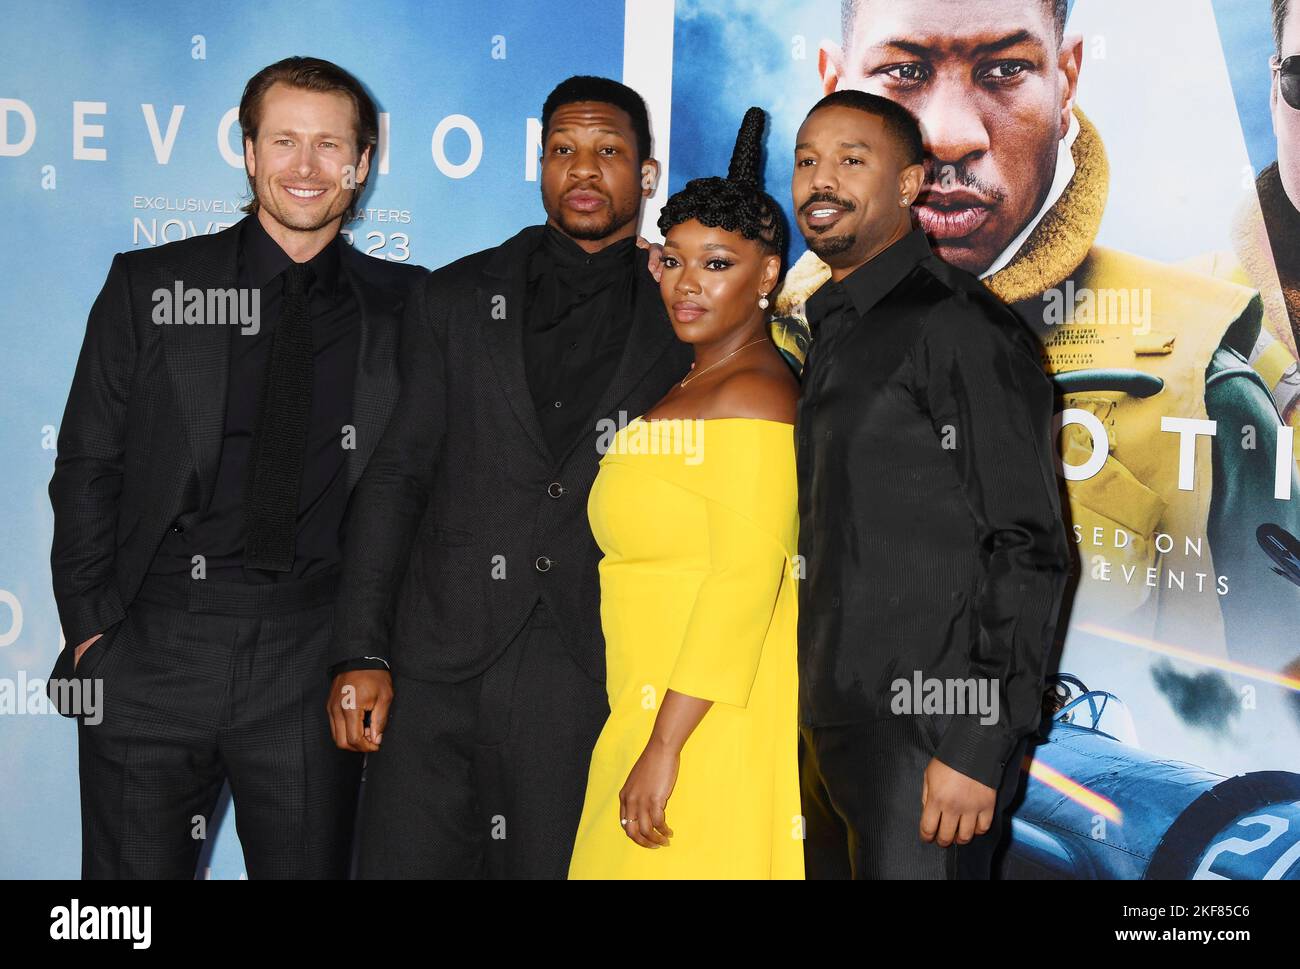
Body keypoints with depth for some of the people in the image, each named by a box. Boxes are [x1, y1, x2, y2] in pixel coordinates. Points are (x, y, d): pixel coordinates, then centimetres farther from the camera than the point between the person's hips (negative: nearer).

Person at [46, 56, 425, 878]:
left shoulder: (402, 309, 6)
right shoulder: (148, 287, 5)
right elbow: (88, 466, 5)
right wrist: (91, 626, -2)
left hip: (313, 660, 0)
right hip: (150, 654, 0)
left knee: (311, 865, 6)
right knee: (133, 868, 7)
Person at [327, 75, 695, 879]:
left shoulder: (681, 322, 6)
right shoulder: (456, 300, 8)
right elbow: (396, 474, 5)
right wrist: (361, 652, -2)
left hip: (584, 679, 0)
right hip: (438, 665, 1)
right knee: (402, 858, 3)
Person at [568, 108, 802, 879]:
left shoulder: (751, 396, -15)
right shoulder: (694, 387, 13)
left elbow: (747, 576, -21)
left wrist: (664, 745, -21)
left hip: (711, 720, -8)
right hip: (653, 704, 8)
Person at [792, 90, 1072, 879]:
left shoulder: (962, 326, -11)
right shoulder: (838, 333, 16)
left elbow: (1029, 551, -15)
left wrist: (976, 747, -19)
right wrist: (820, 720, 15)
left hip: (926, 731, -8)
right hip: (837, 727, 8)